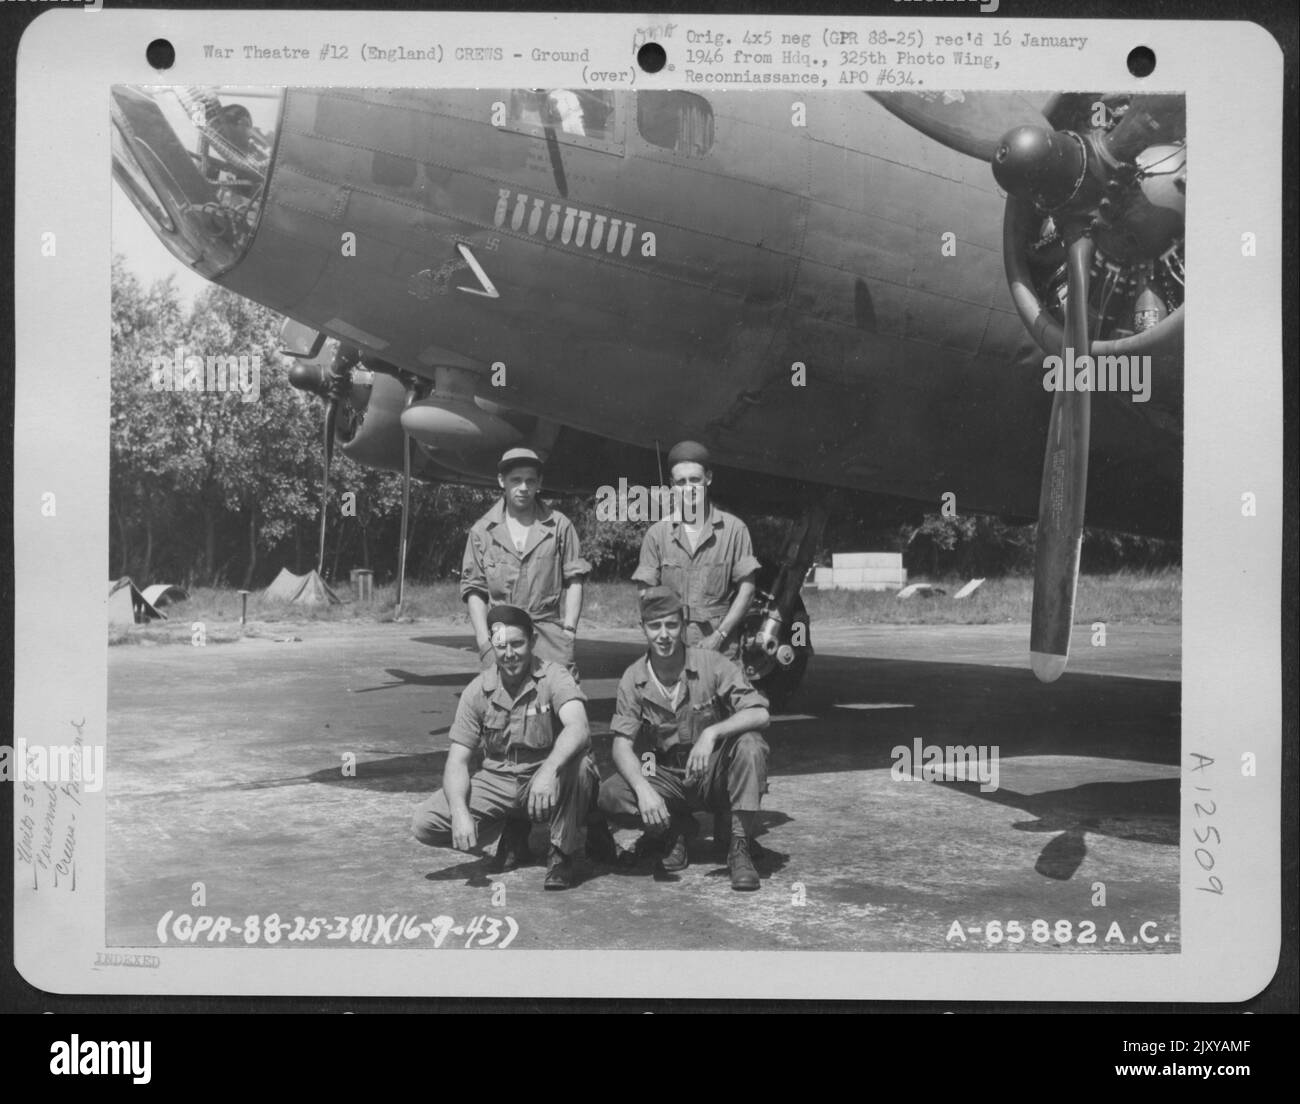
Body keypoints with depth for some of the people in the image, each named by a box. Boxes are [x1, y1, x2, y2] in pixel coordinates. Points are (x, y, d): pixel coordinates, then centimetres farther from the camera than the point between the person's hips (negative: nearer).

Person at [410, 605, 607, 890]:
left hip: (548, 783, -4)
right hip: (497, 781, 4)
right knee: (425, 824, -16)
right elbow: (457, 760, -4)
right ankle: (514, 834, 10)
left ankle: (562, 855, -13)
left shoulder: (553, 677, -12)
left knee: (577, 765, -37)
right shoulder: (479, 690, -2)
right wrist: (460, 812, -23)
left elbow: (578, 728, -32)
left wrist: (550, 770, -51)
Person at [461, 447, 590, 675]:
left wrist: (569, 629, -2)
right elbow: (474, 589, 8)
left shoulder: (559, 526, 9)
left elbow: (574, 581, 8)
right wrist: (484, 640, -2)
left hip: (550, 632, 0)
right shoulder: (482, 531, 10)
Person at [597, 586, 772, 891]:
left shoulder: (711, 664, -12)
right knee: (609, 796, -25)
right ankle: (676, 829, 4)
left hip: (713, 774, -2)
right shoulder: (634, 678, -5)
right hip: (666, 778, 2)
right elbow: (622, 745, -10)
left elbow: (760, 714, -20)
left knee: (750, 743, -32)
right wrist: (643, 789, -30)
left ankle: (740, 847, -21)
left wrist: (712, 733, -36)